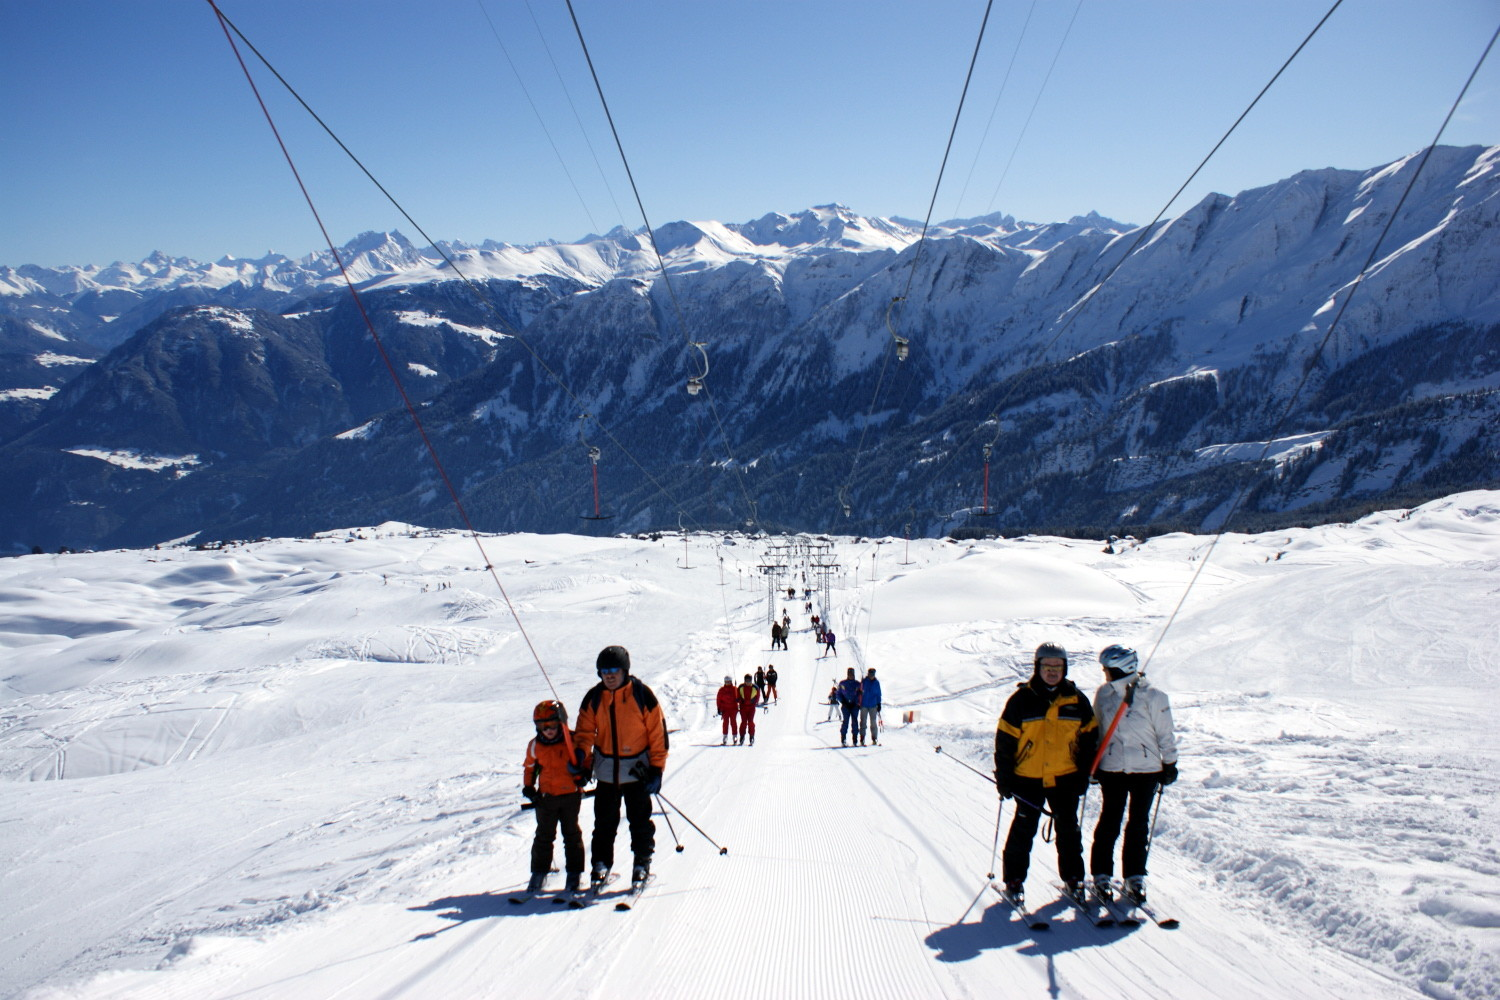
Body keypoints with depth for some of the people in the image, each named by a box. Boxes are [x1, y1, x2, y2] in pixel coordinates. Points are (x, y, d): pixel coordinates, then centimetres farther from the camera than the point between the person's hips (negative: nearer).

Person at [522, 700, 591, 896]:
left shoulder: (573, 741, -7)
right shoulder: (535, 746, -1)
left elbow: (586, 759, 5)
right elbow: (529, 767, 12)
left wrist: (584, 773, -13)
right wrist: (528, 788, 2)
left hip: (571, 794, -2)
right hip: (546, 797, 2)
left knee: (572, 835, 7)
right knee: (544, 836, 8)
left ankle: (574, 874, 14)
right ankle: (538, 873, 17)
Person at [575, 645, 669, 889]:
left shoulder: (642, 694, -9)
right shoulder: (593, 697, 1)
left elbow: (658, 732, -6)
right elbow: (585, 730, 7)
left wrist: (656, 769, -8)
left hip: (637, 769, -3)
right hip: (606, 770, 3)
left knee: (640, 820, 6)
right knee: (604, 821, 10)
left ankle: (642, 863, 19)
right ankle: (601, 864, 22)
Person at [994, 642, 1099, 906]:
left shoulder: (1077, 700, 2)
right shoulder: (1021, 700, -5)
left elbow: (1089, 737, 10)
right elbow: (1005, 740, -2)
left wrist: (1084, 774, 5)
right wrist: (1004, 777, -4)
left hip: (1065, 778, 2)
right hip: (1028, 778, -2)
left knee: (1068, 829, 8)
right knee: (1024, 828, 2)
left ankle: (1073, 877, 22)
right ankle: (1014, 879, 13)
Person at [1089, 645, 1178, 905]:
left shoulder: (1153, 697, -10)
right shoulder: (1104, 694, 1)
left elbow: (1165, 734, -2)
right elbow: (1096, 728, 12)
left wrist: (1169, 764, 1)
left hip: (1146, 769, -2)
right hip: (1111, 769, 2)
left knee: (1139, 825, 7)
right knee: (1109, 822, 4)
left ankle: (1135, 877, 18)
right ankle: (1101, 874, 15)